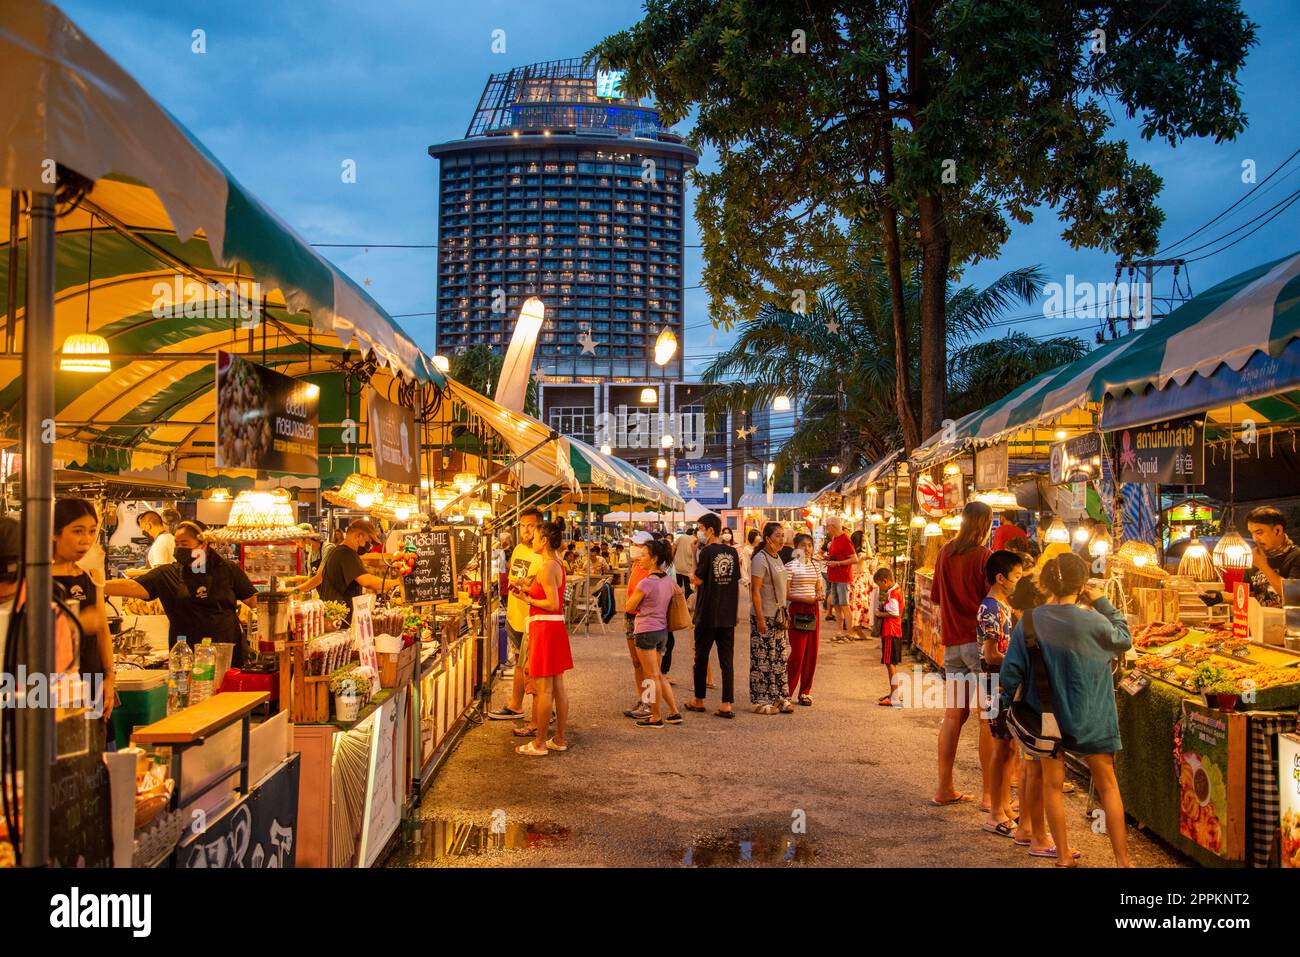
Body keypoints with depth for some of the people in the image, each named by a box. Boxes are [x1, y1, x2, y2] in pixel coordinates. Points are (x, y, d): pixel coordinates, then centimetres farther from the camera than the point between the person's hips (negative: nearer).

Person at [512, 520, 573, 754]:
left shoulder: (547, 567, -16)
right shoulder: (558, 565, 13)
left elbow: (553, 604, -21)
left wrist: (528, 600, -9)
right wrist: (526, 588, 14)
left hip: (544, 628, -10)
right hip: (556, 627, 10)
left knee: (543, 688, -3)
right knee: (558, 686, 12)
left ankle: (539, 744, 3)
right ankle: (560, 739, 19)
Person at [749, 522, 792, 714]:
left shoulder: (777, 557, 11)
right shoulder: (760, 559, -16)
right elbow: (755, 591, -19)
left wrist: (784, 613, 16)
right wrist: (760, 619, -21)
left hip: (778, 615, 9)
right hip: (764, 616, -9)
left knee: (779, 658, 12)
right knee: (762, 660, -2)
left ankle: (779, 698, 21)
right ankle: (761, 701, 5)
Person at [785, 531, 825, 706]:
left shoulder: (815, 566, 12)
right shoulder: (791, 566, -6)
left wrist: (820, 595, -4)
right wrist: (804, 599, -19)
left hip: (813, 610, 6)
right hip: (797, 610, -6)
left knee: (811, 652, 6)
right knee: (798, 653, -7)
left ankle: (805, 692, 14)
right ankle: (787, 691, 4)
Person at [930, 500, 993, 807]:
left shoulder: (945, 552, 9)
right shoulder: (983, 556, -10)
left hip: (952, 641, 6)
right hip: (978, 640, -6)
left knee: (954, 715, 11)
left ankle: (945, 788, 15)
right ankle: (990, 792, 1)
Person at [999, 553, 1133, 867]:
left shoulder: (1029, 621, -9)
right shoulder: (1092, 622, -17)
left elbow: (1012, 668, -5)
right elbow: (1124, 639, 3)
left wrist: (1004, 706, 8)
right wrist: (1102, 604, 4)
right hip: (1089, 717, -2)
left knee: (1052, 784, 14)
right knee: (1107, 784, 12)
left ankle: (1063, 856, 21)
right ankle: (1122, 859, 15)